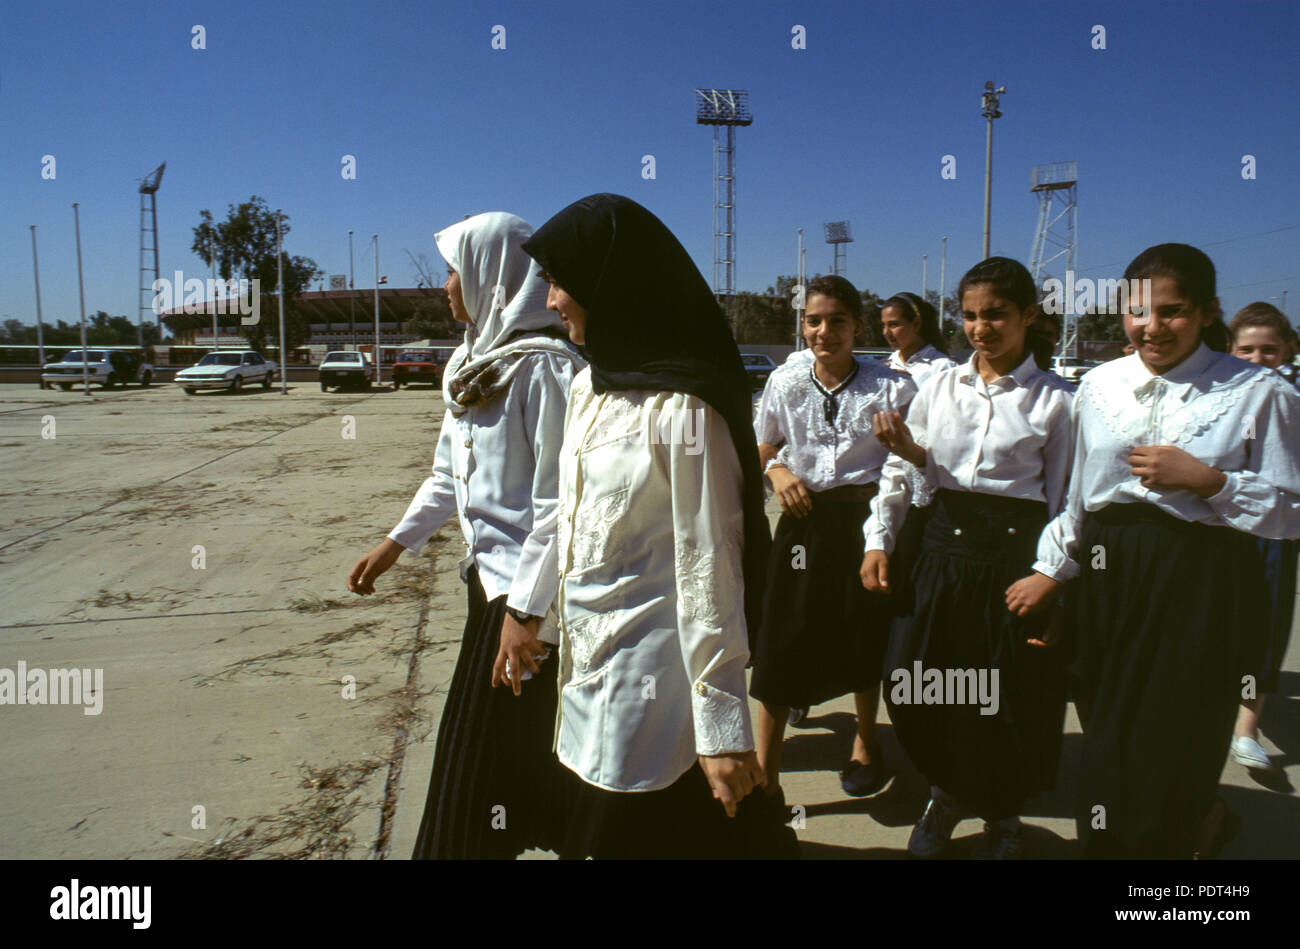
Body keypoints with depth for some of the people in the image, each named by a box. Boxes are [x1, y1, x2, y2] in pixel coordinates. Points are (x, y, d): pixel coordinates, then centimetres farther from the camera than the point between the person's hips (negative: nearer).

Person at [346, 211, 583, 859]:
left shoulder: (543, 367, -18)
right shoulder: (476, 360, 11)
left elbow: (558, 501, -22)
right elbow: (450, 472, 20)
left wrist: (525, 609, -22)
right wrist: (397, 543, 17)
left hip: (524, 589, -9)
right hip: (491, 575, 9)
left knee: (478, 765, 1)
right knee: (529, 752, 19)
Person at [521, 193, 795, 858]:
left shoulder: (682, 407, -19)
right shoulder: (587, 386, 6)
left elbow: (708, 567, -19)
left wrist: (721, 723, -17)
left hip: (650, 679, -8)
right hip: (590, 667, 8)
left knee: (640, 834, 7)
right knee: (600, 828, 19)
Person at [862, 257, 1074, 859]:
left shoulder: (1055, 400, -1)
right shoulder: (941, 386, 6)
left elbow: (1063, 500, -2)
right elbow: (901, 469, 10)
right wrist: (878, 542, 2)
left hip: (1016, 553, -3)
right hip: (944, 547, 3)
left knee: (1010, 698, 6)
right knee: (914, 687, 3)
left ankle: (1001, 815, 35)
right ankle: (947, 793, 34)